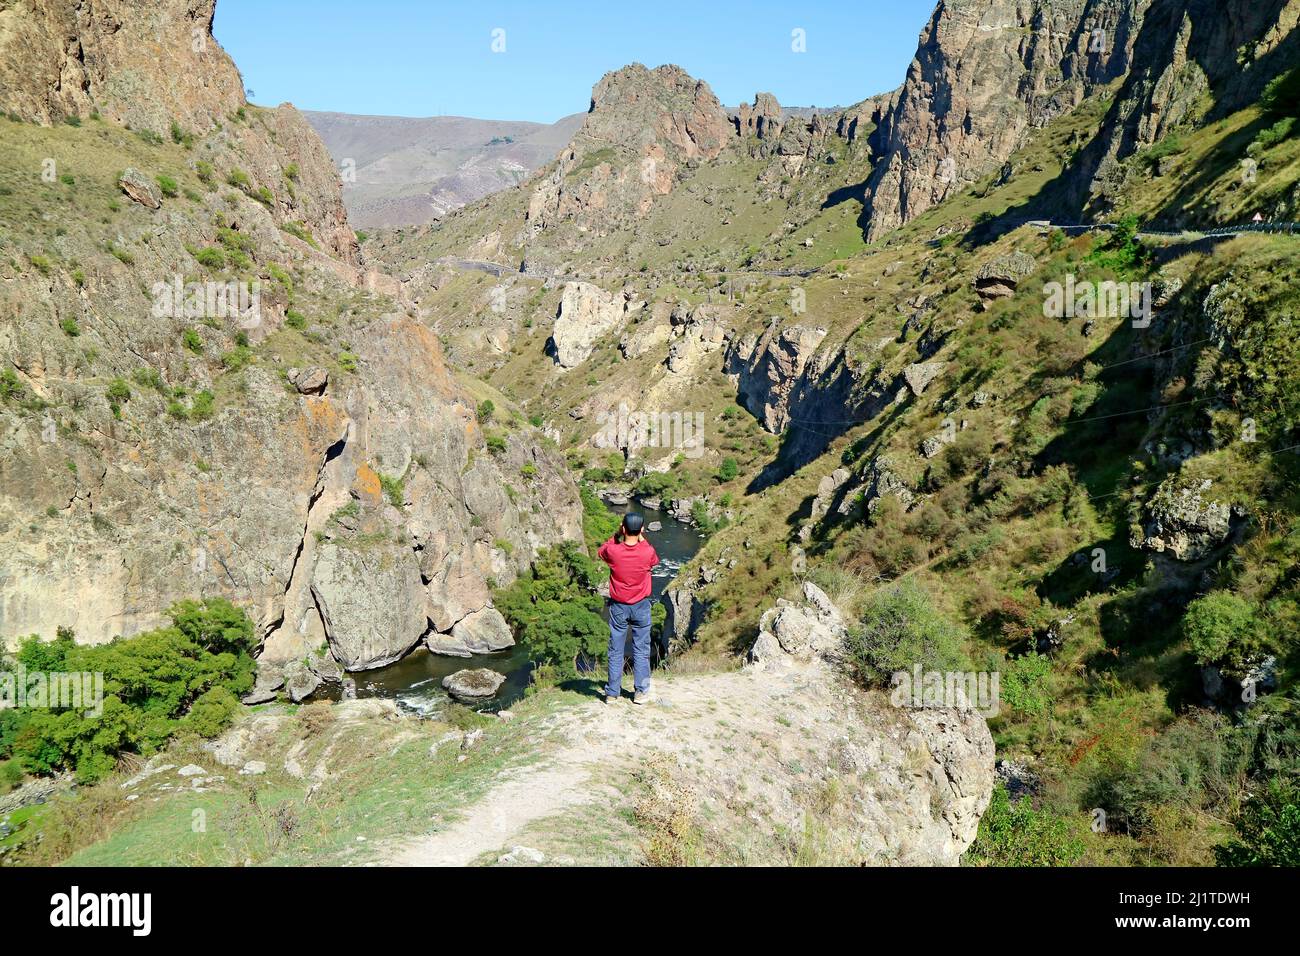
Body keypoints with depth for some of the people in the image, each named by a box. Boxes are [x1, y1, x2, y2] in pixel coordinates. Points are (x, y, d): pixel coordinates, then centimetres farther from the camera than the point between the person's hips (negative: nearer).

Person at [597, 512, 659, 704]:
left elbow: (601, 552, 9)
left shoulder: (613, 551, -16)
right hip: (641, 606, 0)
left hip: (618, 607, 0)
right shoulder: (647, 551, -17)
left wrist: (616, 535, 3)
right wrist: (642, 539, 7)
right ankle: (641, 692, 12)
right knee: (641, 651, 9)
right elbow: (655, 560, 9)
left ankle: (612, 693, 11)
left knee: (615, 651, 8)